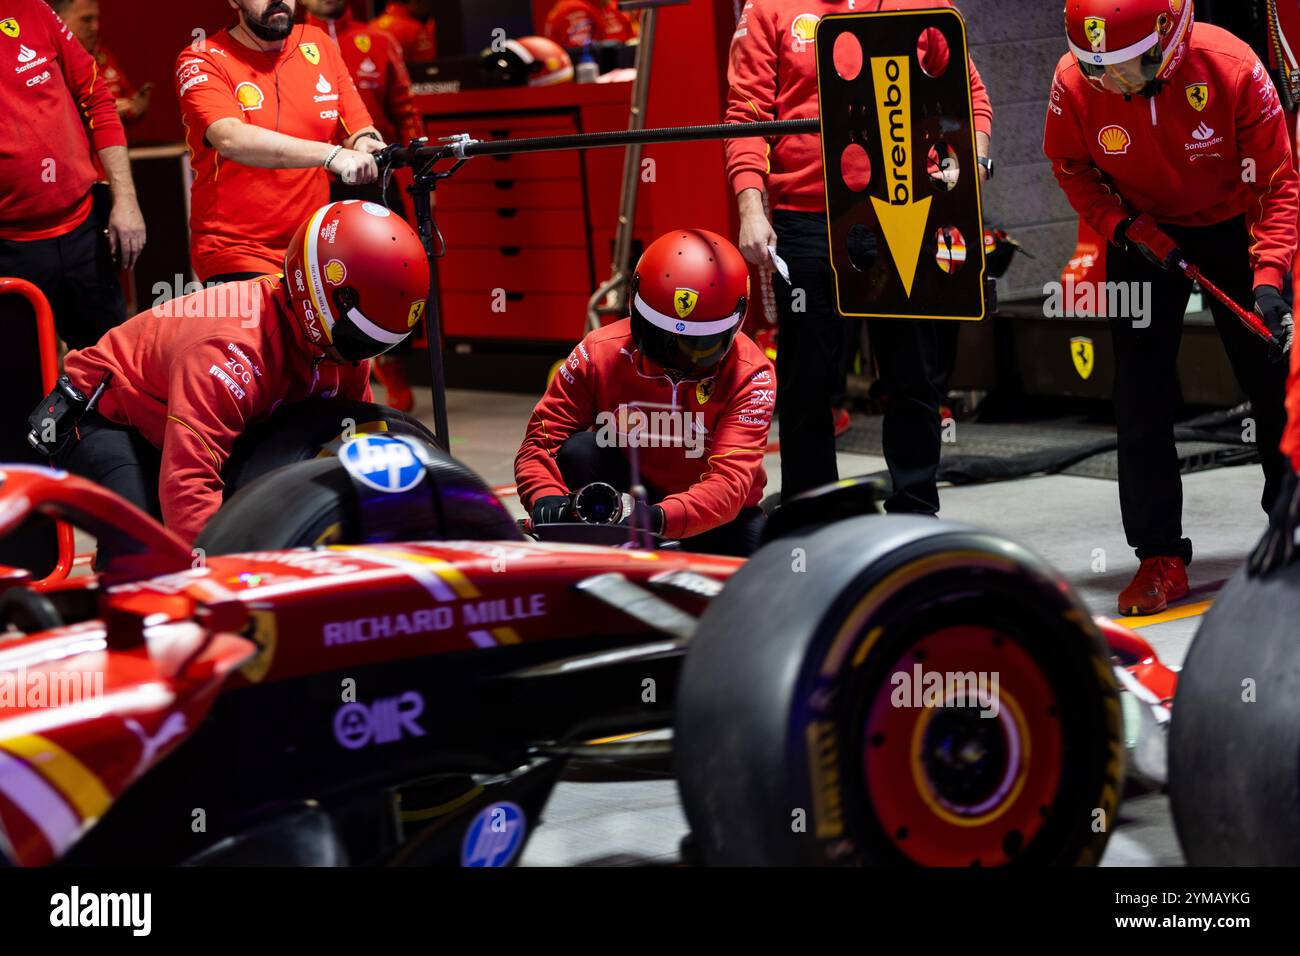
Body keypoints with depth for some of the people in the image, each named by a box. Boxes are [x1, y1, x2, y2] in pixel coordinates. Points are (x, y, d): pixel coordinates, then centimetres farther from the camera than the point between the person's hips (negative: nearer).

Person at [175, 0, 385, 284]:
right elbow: (231, 138, -24)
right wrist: (330, 155, -36)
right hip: (234, 251, -5)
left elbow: (359, 129, 6)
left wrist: (366, 143, -20)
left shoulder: (319, 45, 9)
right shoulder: (202, 60, -6)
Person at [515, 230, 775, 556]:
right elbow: (542, 440, -15)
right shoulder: (600, 353, -16)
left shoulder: (749, 374, -22)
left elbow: (729, 483, -33)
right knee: (579, 452, -27)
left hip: (714, 517, -1)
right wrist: (546, 498, -38)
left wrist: (660, 517, -52)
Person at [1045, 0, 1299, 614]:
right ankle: (1161, 557, 0)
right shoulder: (1076, 82, -24)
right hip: (1141, 234, 1)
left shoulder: (1232, 68, -30)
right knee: (1142, 395, -7)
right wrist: (1124, 229, -19)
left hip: (1232, 226, -1)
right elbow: (1072, 168, -4)